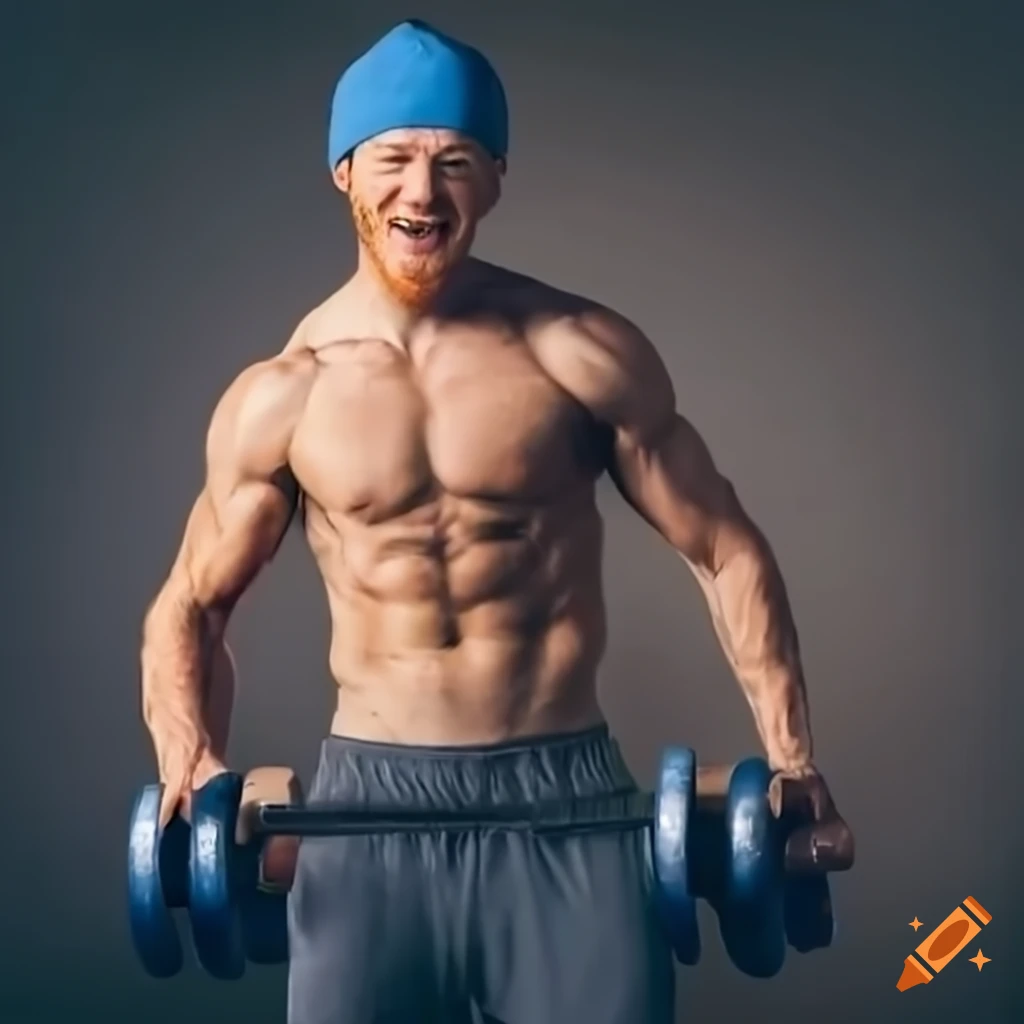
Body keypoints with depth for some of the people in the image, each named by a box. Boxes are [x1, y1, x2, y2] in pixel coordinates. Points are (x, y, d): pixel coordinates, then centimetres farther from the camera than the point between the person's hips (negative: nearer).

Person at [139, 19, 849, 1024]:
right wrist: (190, 768, -8)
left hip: (567, 791, 0)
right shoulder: (279, 397, -1)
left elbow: (725, 550, 3)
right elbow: (190, 604, 9)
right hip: (372, 800, 1)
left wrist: (788, 760, -5)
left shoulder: (585, 354, -4)